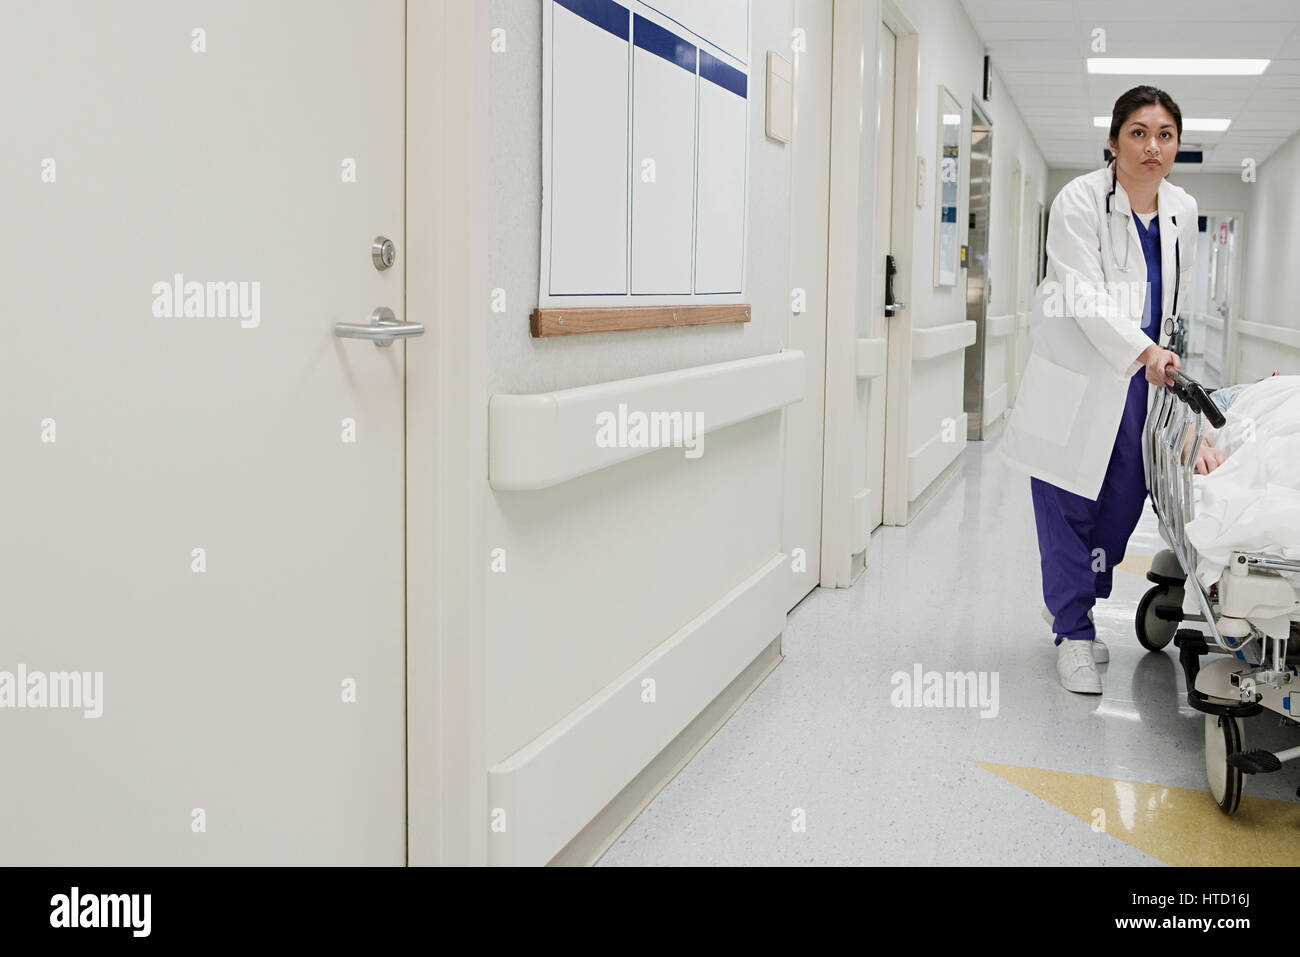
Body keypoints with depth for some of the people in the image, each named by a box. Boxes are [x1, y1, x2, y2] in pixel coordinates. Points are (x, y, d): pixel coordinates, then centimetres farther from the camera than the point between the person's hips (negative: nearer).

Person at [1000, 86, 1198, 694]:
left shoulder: (1182, 210, 7)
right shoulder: (1079, 202, -12)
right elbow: (1085, 295, -21)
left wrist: (1168, 355, 17)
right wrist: (1143, 351, -33)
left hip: (1143, 381, 6)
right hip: (1080, 379, -6)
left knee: (1124, 500, 8)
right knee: (1068, 502, -3)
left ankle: (1071, 603, 30)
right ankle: (1073, 632, 11)